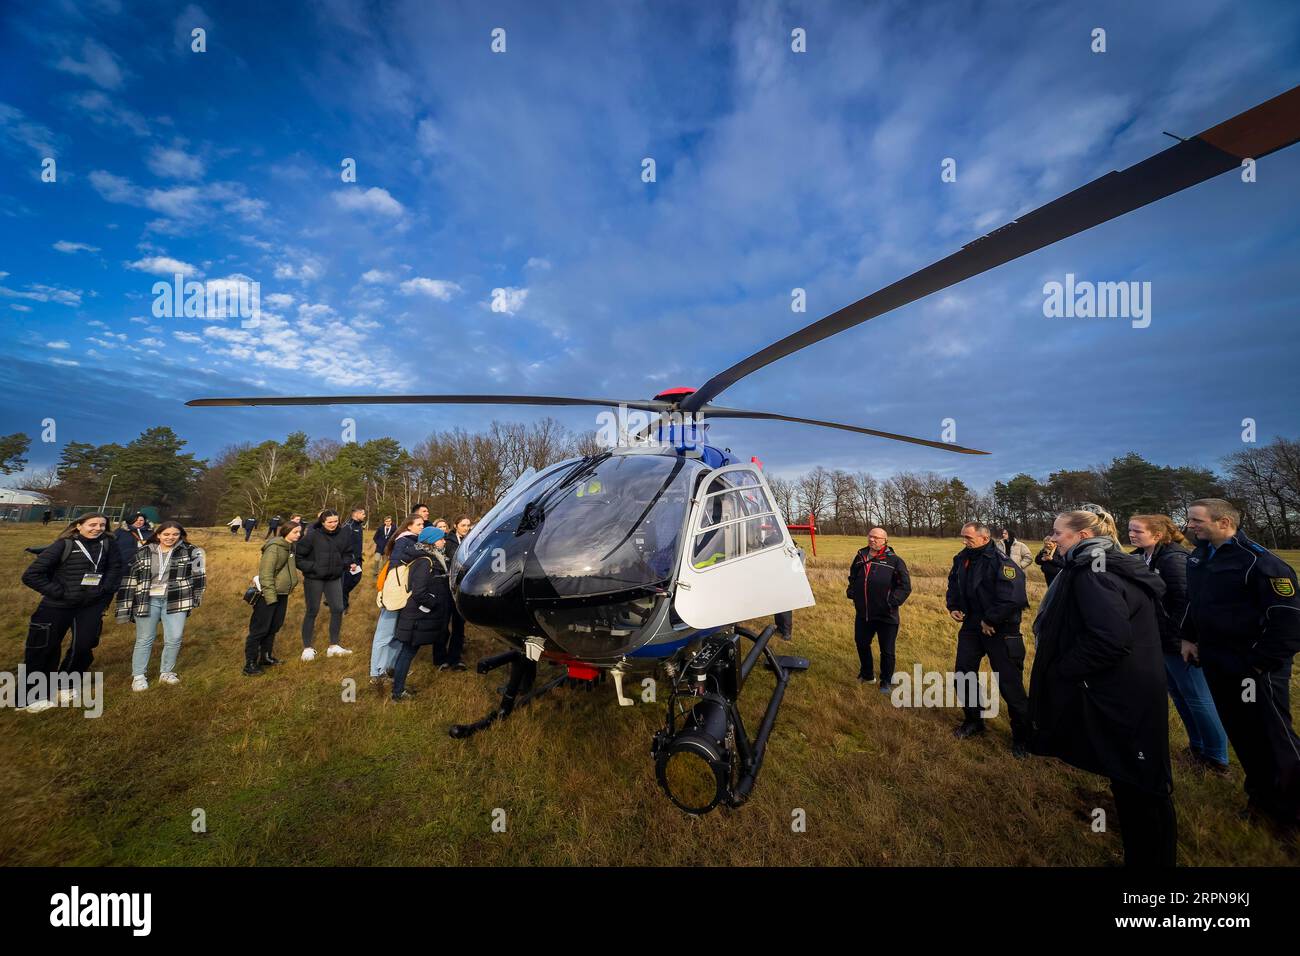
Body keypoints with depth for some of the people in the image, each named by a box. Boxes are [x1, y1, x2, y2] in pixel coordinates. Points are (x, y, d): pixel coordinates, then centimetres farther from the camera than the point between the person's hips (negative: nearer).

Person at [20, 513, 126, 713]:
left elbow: (115, 567, 8)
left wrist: (106, 589, -3)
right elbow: (31, 575, -11)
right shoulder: (64, 545, -13)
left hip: (92, 606, 3)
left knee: (83, 647, 8)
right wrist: (58, 592, -14)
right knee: (44, 649, 8)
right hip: (57, 606, -3)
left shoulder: (106, 544, -1)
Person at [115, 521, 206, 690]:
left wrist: (196, 597, 3)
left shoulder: (190, 552, -1)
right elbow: (129, 581, 5)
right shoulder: (142, 554, 2)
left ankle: (166, 672, 21)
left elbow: (198, 573, 4)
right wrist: (124, 610, 3)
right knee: (144, 640, 9)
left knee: (174, 639, 2)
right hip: (147, 601, 1)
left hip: (176, 601, -1)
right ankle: (138, 676, 24)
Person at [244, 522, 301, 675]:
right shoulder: (274, 547, -18)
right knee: (259, 629, 1)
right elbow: (265, 573, -21)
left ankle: (266, 657, 31)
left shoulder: (290, 547, 7)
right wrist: (270, 596, -22)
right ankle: (250, 665, 11)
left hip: (282, 594, 8)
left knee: (274, 628, 18)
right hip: (269, 595, -8)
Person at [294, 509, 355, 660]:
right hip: (314, 579, -4)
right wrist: (310, 567, -18)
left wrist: (349, 562, -8)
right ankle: (307, 648, 22)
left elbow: (347, 553, 11)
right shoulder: (312, 535, -16)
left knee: (338, 609, 5)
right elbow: (298, 555, -10)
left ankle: (334, 646, 18)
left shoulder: (343, 535, -3)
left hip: (334, 578, 4)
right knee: (312, 611, 7)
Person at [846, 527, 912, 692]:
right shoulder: (860, 557, 4)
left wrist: (893, 601, -18)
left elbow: (905, 586, -10)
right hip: (862, 614, 5)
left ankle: (886, 682, 29)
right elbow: (852, 577, 19)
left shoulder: (894, 561, -11)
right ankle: (867, 675, 41)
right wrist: (851, 592, 6)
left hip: (886, 616, -5)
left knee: (887, 651, 9)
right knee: (861, 644, 19)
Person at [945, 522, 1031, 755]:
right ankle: (973, 721, 32)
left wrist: (990, 620, -20)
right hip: (971, 626, 7)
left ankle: (1022, 735, 22)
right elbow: (953, 584, 17)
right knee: (963, 674, 12)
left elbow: (1012, 598, -28)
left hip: (1000, 630, -7)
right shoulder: (961, 558, 2)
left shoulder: (1001, 562, -21)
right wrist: (953, 606, 4)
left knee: (1009, 684, 2)